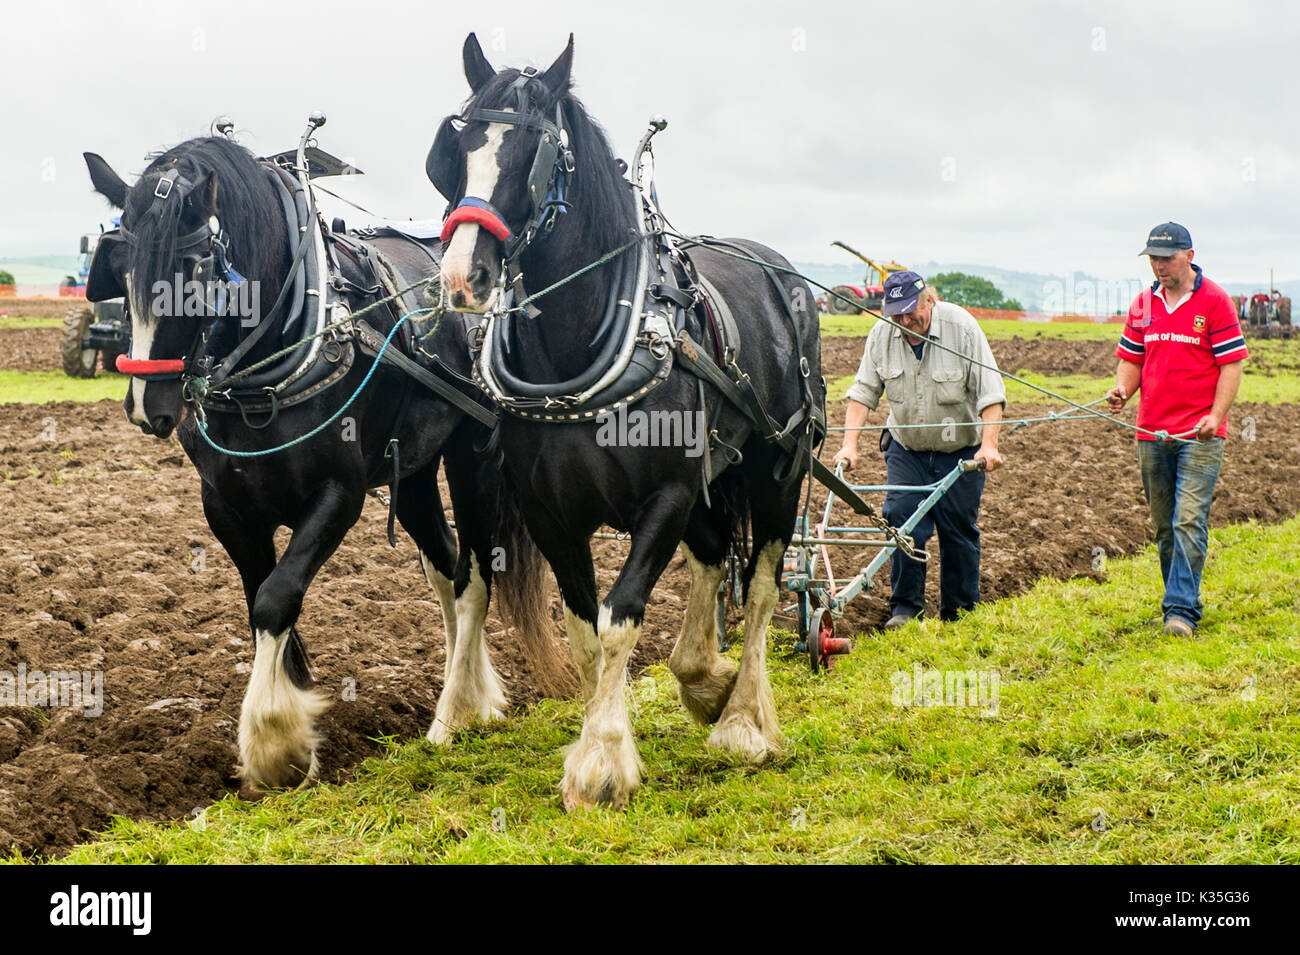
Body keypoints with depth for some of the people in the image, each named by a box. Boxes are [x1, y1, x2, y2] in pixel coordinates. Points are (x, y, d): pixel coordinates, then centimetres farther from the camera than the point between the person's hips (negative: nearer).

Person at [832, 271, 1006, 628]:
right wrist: (850, 445, -14)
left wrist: (989, 446, -26)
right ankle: (905, 608, -2)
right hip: (906, 449, 2)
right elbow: (863, 391, -4)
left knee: (959, 531, 2)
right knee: (901, 520, -11)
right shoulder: (882, 334, -8)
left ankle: (960, 612, 15)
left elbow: (990, 392, -17)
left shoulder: (962, 327, -16)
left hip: (959, 451, -2)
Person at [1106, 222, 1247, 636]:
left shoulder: (1214, 302, -4)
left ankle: (1181, 610, -15)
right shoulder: (1143, 304, 12)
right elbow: (1131, 360, 18)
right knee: (1164, 525, 10)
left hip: (1199, 435, -5)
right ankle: (1180, 598, 21)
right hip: (1151, 432, 5)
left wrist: (1215, 416, -17)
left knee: (1189, 520, -13)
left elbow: (1231, 364, -5)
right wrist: (1122, 389, -4)